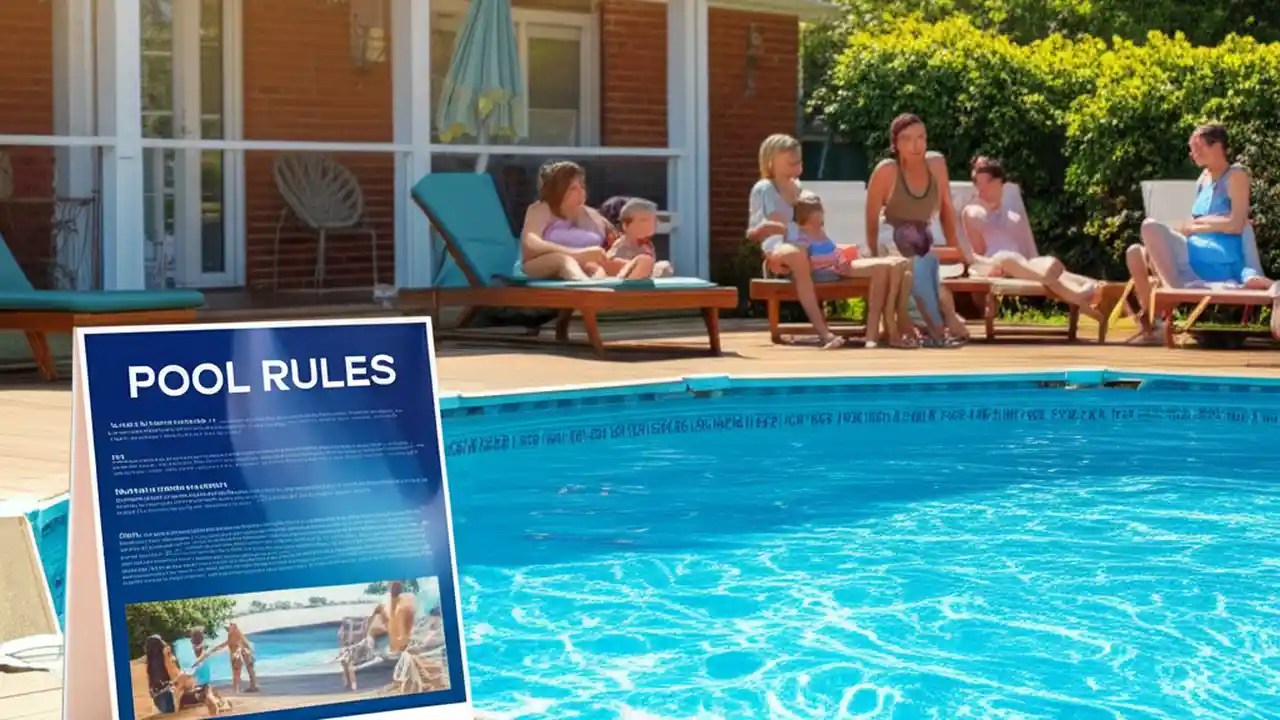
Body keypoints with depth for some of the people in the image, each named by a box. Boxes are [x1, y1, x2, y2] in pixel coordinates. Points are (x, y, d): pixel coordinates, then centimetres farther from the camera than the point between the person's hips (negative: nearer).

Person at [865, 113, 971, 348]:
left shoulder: (936, 163, -3)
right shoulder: (887, 170, -16)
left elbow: (946, 208, 8)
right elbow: (872, 219, -11)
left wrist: (954, 246, 6)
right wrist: (876, 257, -14)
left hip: (921, 245, 4)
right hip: (892, 246, -4)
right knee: (918, 266, -33)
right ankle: (938, 329, -33)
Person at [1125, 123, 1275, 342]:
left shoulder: (1236, 176, -2)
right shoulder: (1205, 177, 21)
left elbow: (1236, 225, -13)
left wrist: (1197, 224, -7)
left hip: (1218, 261, -8)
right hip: (1195, 256, 8)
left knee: (1151, 227, -21)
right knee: (1135, 252, 0)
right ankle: (1148, 326, -6)